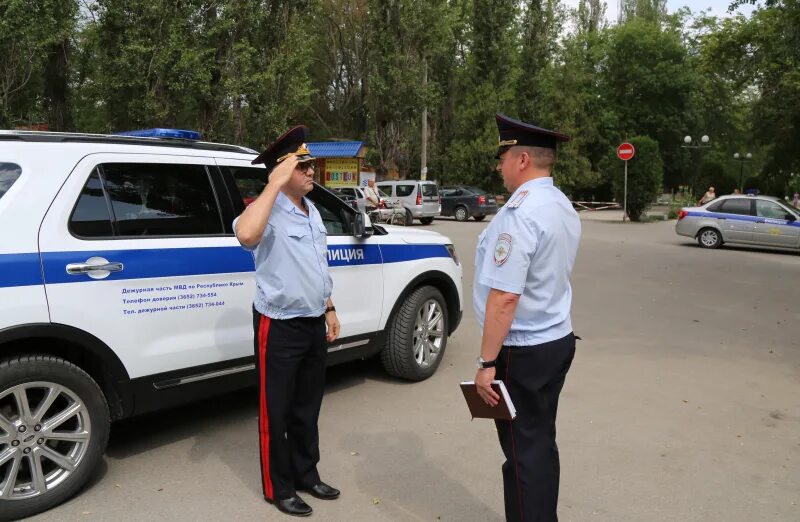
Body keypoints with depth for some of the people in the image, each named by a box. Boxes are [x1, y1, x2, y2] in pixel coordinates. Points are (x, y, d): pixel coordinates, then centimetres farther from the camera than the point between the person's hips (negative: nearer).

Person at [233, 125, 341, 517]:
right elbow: (246, 234, -42)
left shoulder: (312, 212, 10)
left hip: (314, 324, 8)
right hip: (279, 327, -8)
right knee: (276, 411, 8)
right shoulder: (268, 211, -17)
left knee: (307, 407, 20)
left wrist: (328, 309, 18)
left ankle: (306, 474, 36)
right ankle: (278, 488, 24)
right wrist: (275, 184, -33)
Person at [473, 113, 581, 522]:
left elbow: (504, 298, -25)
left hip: (522, 351, -9)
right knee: (541, 443, 19)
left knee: (523, 451, 5)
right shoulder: (564, 208, 9)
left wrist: (487, 363, -19)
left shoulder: (519, 214, -21)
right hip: (557, 339, 9)